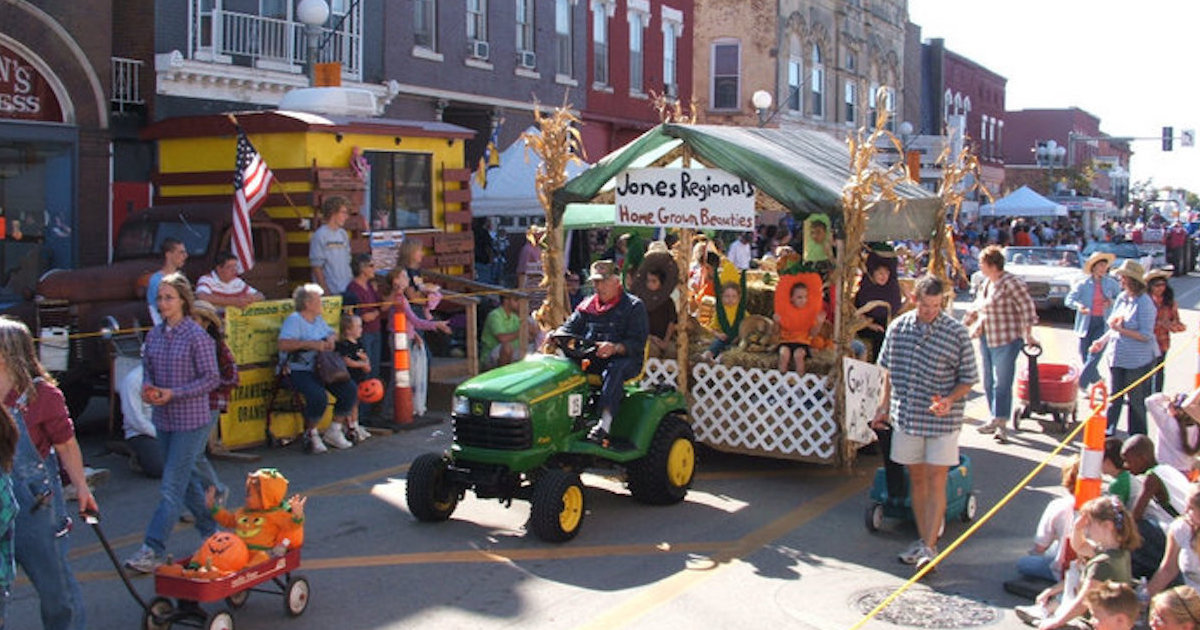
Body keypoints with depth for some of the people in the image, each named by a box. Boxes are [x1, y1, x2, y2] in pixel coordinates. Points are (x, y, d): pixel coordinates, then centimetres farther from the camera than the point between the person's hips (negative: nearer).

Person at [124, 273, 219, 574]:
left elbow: (212, 378, -13)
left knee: (172, 485, -7)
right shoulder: (154, 335, 6)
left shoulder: (196, 335, -13)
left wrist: (173, 393, -19)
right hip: (164, 419, 7)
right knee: (188, 480, 17)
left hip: (192, 420, -7)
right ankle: (212, 532, 33)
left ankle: (153, 549, -4)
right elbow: (147, 369, 17)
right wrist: (148, 388, -5)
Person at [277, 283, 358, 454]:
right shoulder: (294, 320, -7)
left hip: (321, 368, 8)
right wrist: (310, 344, -26)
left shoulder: (318, 320, 20)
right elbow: (283, 344, -21)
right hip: (299, 371, -8)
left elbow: (332, 334, 31)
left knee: (350, 390, -9)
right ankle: (311, 434, -5)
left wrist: (331, 339, 6)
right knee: (318, 396, -32)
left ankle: (334, 431, 8)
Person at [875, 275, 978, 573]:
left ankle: (930, 546, -2)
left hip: (942, 419, -4)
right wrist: (885, 405, 13)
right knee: (917, 478, 13)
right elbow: (890, 370, 14)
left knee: (935, 481, -4)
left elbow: (968, 379, -3)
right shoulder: (898, 327, 2)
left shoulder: (957, 333, -8)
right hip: (906, 415, 4)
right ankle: (922, 538, 24)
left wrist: (949, 400, -20)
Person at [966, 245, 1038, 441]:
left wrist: (1027, 333, -21)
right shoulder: (986, 283, 12)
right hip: (986, 339, 9)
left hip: (1006, 340, -9)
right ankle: (996, 420, 21)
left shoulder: (1011, 282, -15)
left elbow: (1027, 307, -18)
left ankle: (1000, 422, 0)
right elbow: (976, 308, 24)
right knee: (989, 382, 12)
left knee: (1002, 383, -5)